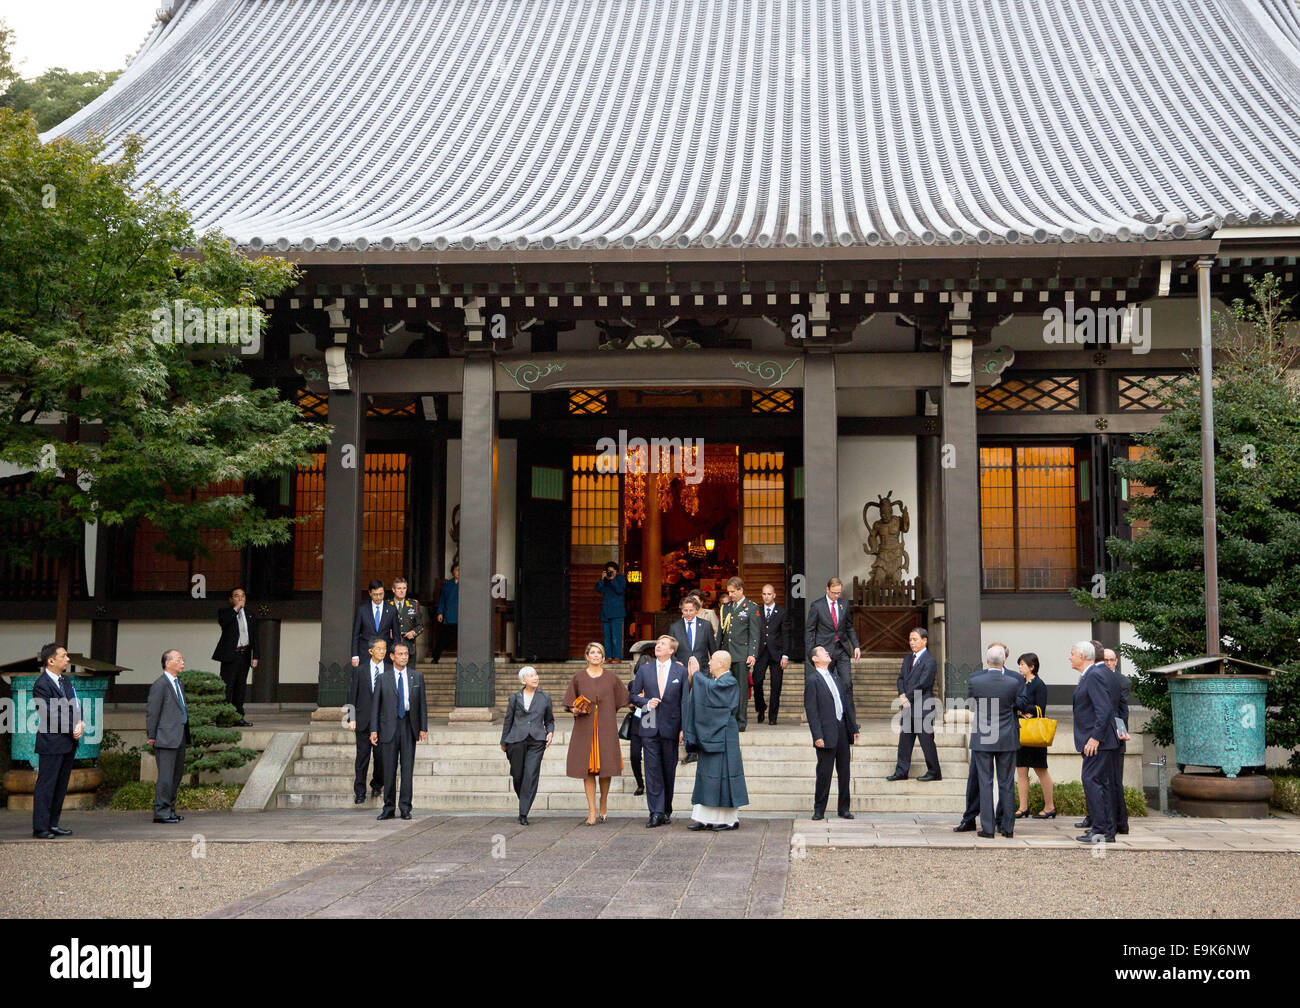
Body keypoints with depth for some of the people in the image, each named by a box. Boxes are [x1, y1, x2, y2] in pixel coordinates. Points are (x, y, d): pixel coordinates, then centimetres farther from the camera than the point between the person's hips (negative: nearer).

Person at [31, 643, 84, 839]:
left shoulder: (65, 680, 15)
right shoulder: (42, 684, -12)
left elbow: (74, 705, 15)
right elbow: (51, 714, -17)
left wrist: (80, 723, -4)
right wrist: (72, 729, -14)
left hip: (69, 742, 8)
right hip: (51, 743, -8)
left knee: (61, 785, 11)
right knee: (46, 785, -3)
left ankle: (53, 824, 17)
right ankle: (40, 827, 2)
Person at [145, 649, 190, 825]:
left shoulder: (178, 683, 18)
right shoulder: (160, 684, -11)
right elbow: (151, 711, -12)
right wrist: (151, 736, -11)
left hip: (180, 736, 9)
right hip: (166, 737, -9)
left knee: (177, 774, 13)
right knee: (165, 776, -7)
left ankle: (170, 809, 21)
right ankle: (161, 811, -2)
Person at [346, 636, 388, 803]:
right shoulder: (360, 669, 4)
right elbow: (352, 694, 4)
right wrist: (352, 718, -3)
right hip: (364, 719, -1)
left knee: (381, 755, 4)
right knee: (362, 756, 0)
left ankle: (377, 785, 25)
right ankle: (360, 791, 5)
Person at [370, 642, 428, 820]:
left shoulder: (416, 677, 8)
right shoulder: (383, 678, 4)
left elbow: (422, 703, 9)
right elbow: (376, 704, 4)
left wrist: (423, 727, 2)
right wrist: (373, 730, -1)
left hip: (409, 726, 1)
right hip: (390, 726, -1)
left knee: (408, 767, 0)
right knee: (389, 768, 2)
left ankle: (405, 808, 5)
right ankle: (388, 808, 10)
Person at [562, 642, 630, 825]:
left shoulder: (610, 677, 6)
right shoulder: (578, 677, 5)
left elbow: (621, 699, 18)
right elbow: (570, 702, 8)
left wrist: (608, 712, 10)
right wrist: (575, 710, -10)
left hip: (606, 727, 1)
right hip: (584, 728, 0)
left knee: (605, 768, 1)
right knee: (588, 770, -3)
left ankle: (603, 805, 22)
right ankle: (592, 812, -1)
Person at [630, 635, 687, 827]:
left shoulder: (681, 671, 4)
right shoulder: (644, 669, 8)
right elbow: (633, 695, 11)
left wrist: (684, 728, -3)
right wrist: (646, 703, -9)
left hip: (671, 727, -1)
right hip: (649, 728, 1)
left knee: (669, 772, 6)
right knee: (652, 770, -4)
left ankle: (666, 811, 18)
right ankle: (656, 813, -4)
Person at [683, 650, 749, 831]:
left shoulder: (729, 682, -12)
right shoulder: (713, 680, 15)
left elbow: (710, 687, -26)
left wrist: (696, 674, -12)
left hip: (722, 736, -9)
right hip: (710, 735, 9)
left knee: (722, 774, -6)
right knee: (707, 776, 8)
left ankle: (731, 819, 1)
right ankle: (705, 818, 10)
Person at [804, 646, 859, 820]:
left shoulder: (835, 677, 18)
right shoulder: (812, 679, -5)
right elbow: (810, 710, -11)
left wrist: (854, 727, 12)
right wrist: (817, 735, -17)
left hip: (843, 730, 7)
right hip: (827, 733, -7)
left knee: (844, 771, 9)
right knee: (824, 773, -2)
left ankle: (844, 809, 18)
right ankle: (819, 810, 9)